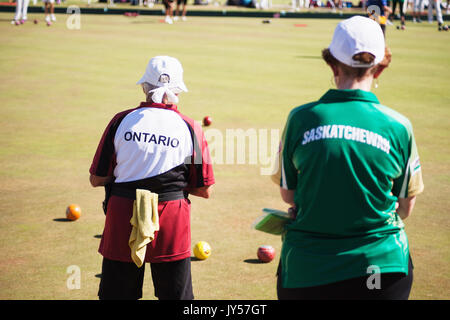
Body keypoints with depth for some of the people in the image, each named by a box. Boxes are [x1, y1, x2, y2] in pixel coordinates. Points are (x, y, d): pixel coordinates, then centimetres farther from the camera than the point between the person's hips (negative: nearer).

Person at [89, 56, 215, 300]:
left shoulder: (121, 121, -3)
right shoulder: (190, 128, -3)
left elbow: (96, 179, 0)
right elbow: (205, 190, 0)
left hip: (122, 219, 0)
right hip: (171, 225, 0)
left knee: (116, 293, 12)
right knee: (176, 295, 12)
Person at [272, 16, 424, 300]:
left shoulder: (301, 118, -8)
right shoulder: (398, 126, -8)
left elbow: (288, 195, 2)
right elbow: (406, 207, 2)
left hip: (305, 271, 0)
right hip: (382, 266, 0)